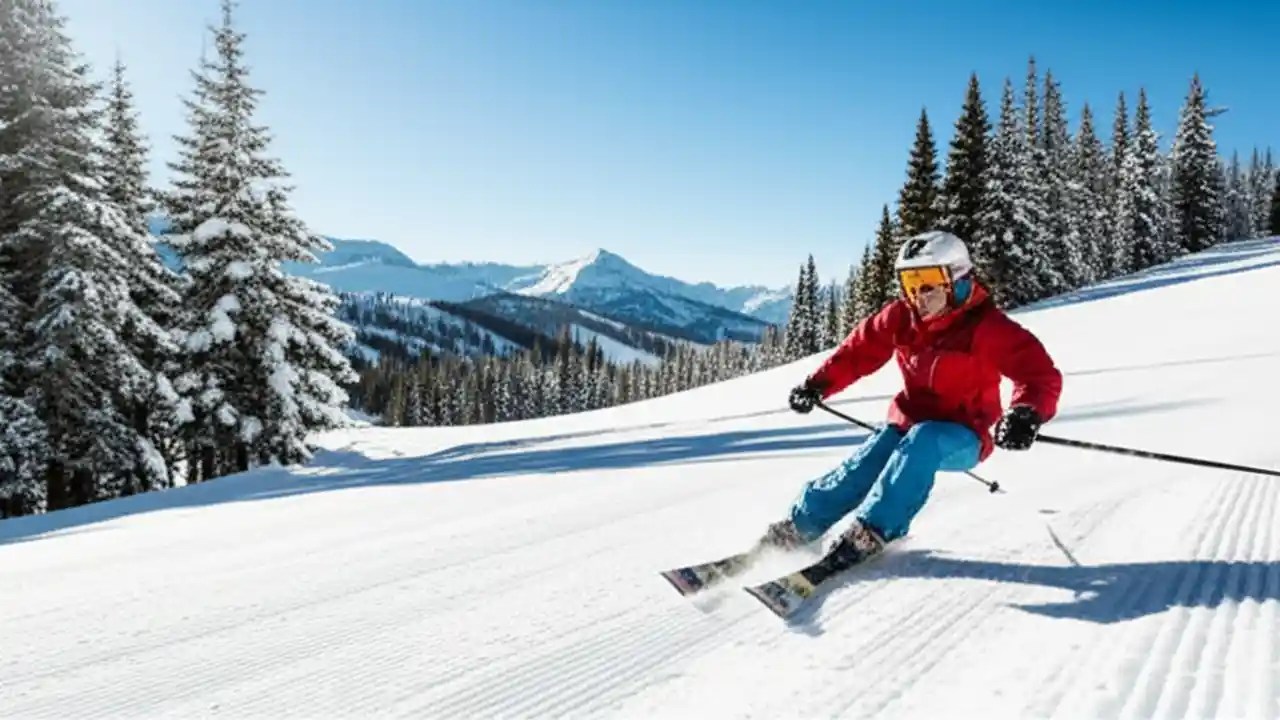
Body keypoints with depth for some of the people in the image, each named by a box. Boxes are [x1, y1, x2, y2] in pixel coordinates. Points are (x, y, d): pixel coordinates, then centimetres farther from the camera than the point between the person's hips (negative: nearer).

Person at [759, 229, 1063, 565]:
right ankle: (797, 527, -6)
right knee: (859, 469, -17)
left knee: (921, 441, -36)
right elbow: (859, 350, 8)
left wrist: (1027, 413, -44)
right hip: (908, 422, 4)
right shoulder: (901, 317, -3)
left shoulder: (986, 326, -18)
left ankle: (873, 531, -35)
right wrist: (819, 384, -4)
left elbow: (1041, 374, -23)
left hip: (961, 437, -4)